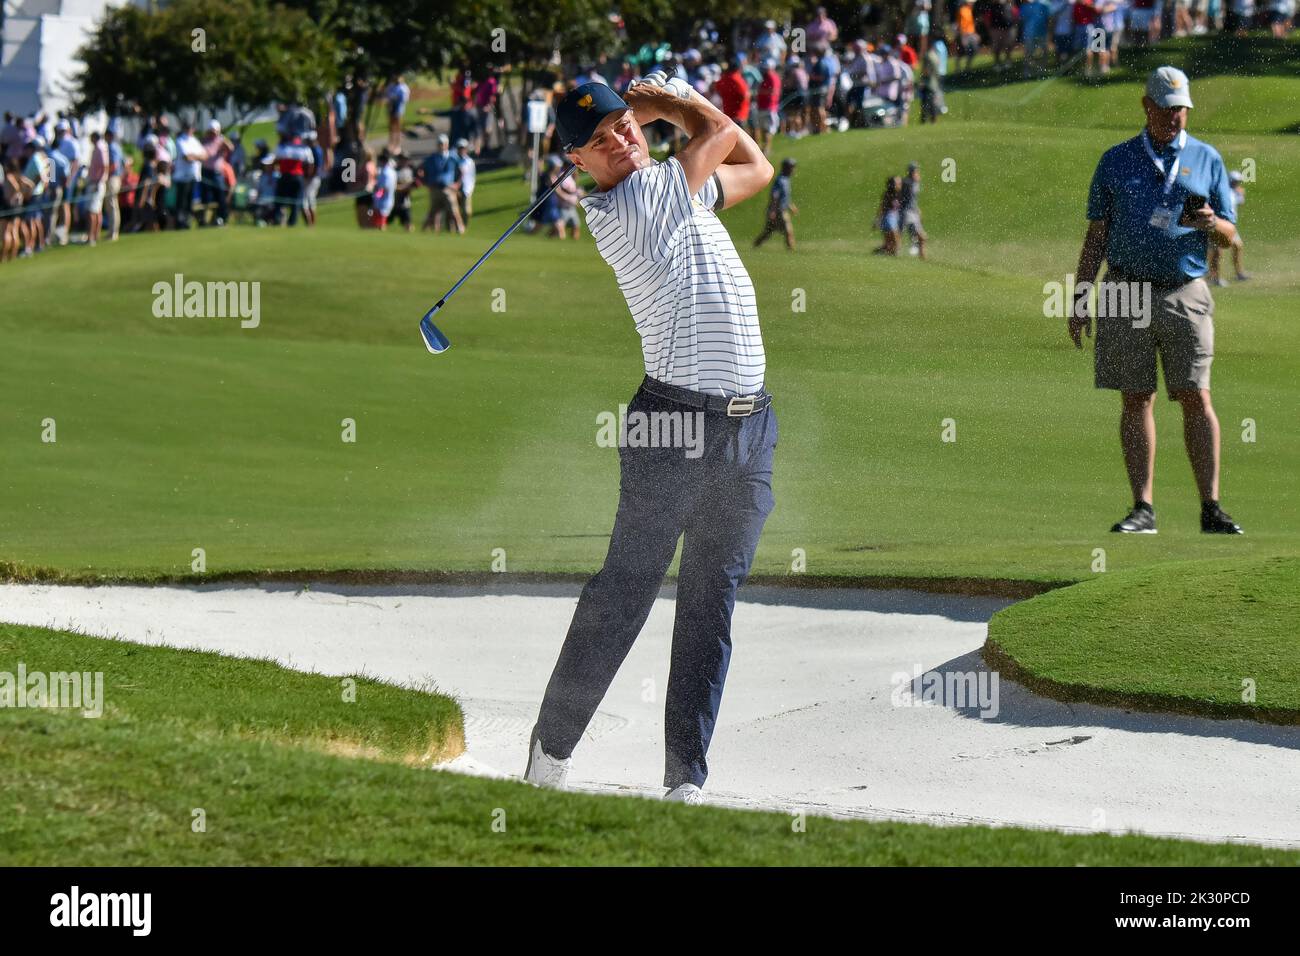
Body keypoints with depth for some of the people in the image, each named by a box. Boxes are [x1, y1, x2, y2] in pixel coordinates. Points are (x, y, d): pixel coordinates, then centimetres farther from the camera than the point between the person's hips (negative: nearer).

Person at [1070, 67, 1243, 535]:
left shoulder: (1206, 159, 9)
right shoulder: (1116, 160, 10)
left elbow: (1229, 236, 10)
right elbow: (1096, 234, 11)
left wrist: (1212, 224, -14)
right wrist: (1081, 299, 4)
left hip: (1185, 293, -1)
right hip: (1125, 293, 1)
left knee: (1196, 398, -8)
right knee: (1135, 400, 1)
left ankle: (1211, 508, -6)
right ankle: (1143, 509, 4)